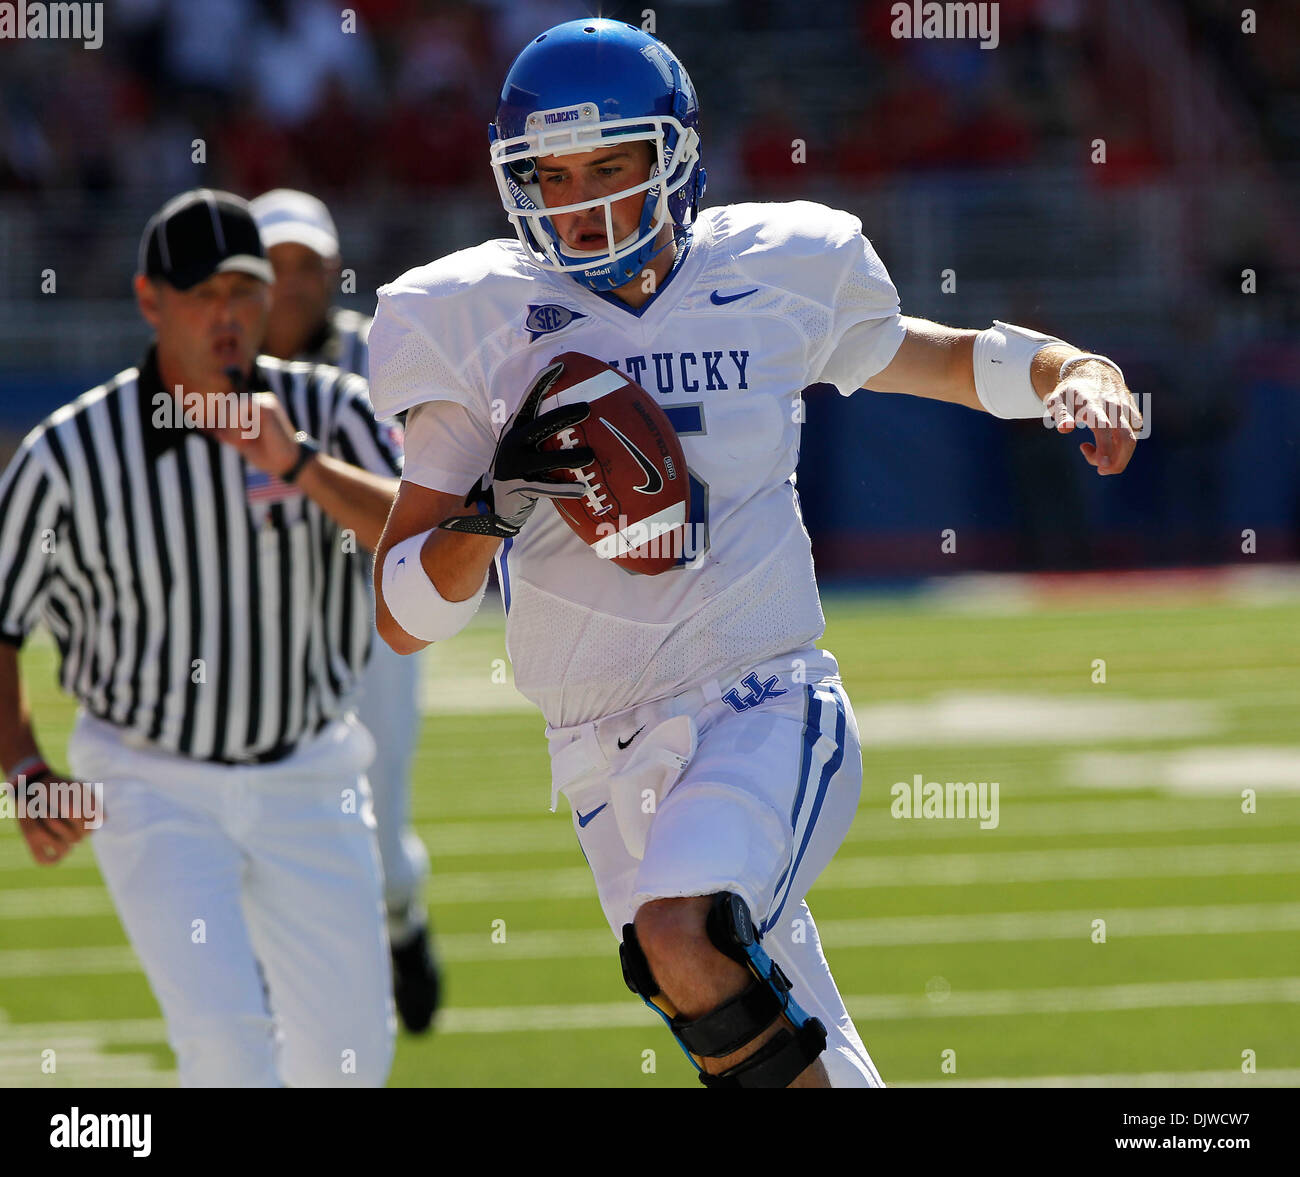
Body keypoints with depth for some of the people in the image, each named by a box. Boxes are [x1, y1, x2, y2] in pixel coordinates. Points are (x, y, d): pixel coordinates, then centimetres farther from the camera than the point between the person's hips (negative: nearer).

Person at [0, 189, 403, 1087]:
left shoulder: (326, 412, -7)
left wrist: (301, 465, -33)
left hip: (308, 782, 3)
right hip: (151, 787, -2)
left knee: (351, 1055, 8)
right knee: (226, 1041, -18)